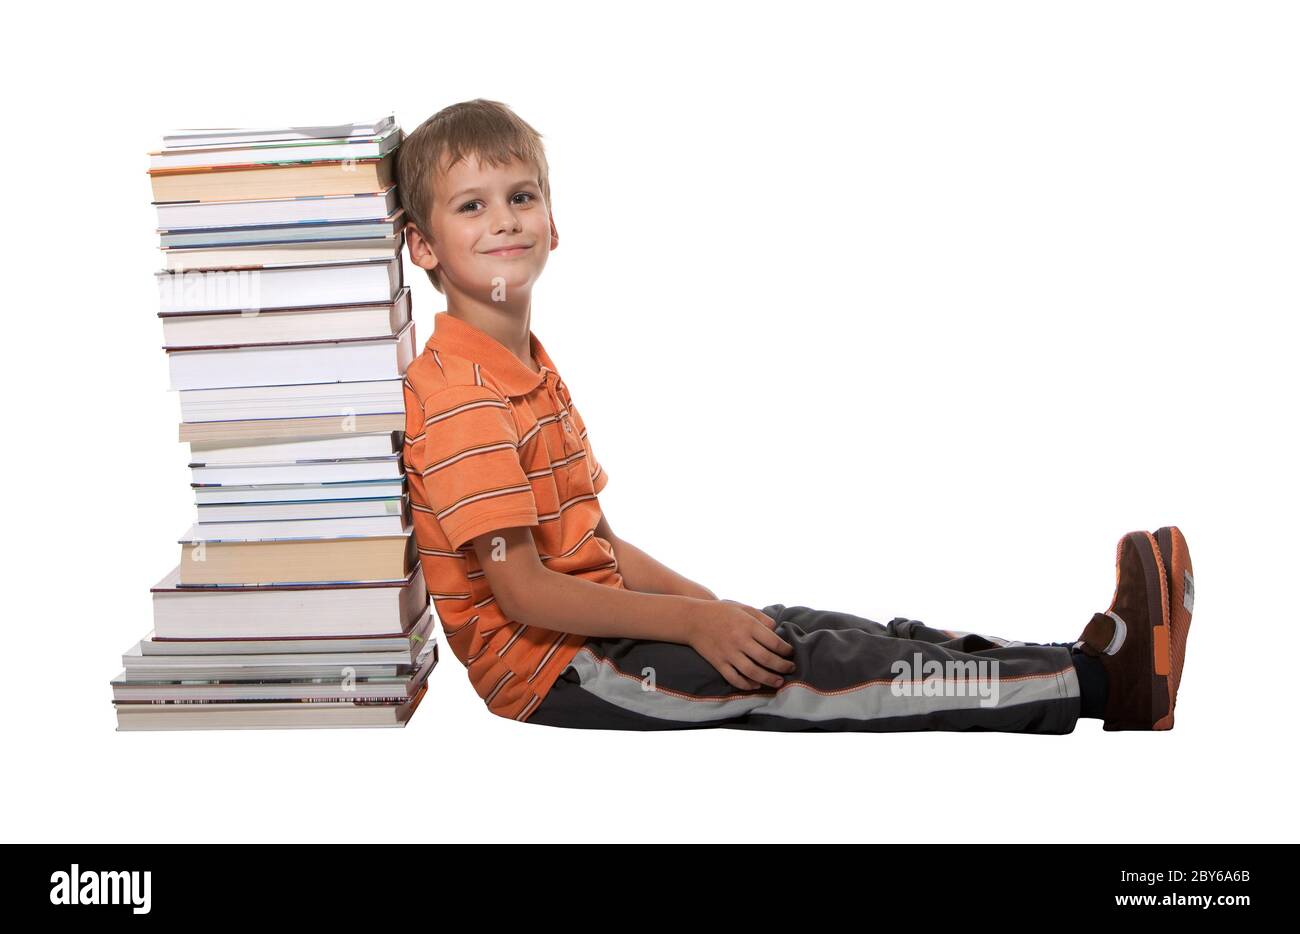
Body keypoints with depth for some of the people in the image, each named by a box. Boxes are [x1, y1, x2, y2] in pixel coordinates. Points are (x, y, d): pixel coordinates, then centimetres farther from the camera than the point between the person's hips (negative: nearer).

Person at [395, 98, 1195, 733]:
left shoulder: (534, 369, 16)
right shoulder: (458, 394, -17)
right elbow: (520, 590, -22)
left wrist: (701, 600, 4)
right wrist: (692, 620, -20)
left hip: (595, 624, 9)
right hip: (546, 670, -9)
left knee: (833, 633, -4)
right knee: (792, 669, -17)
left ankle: (1091, 664, -11)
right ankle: (1095, 681, -20)